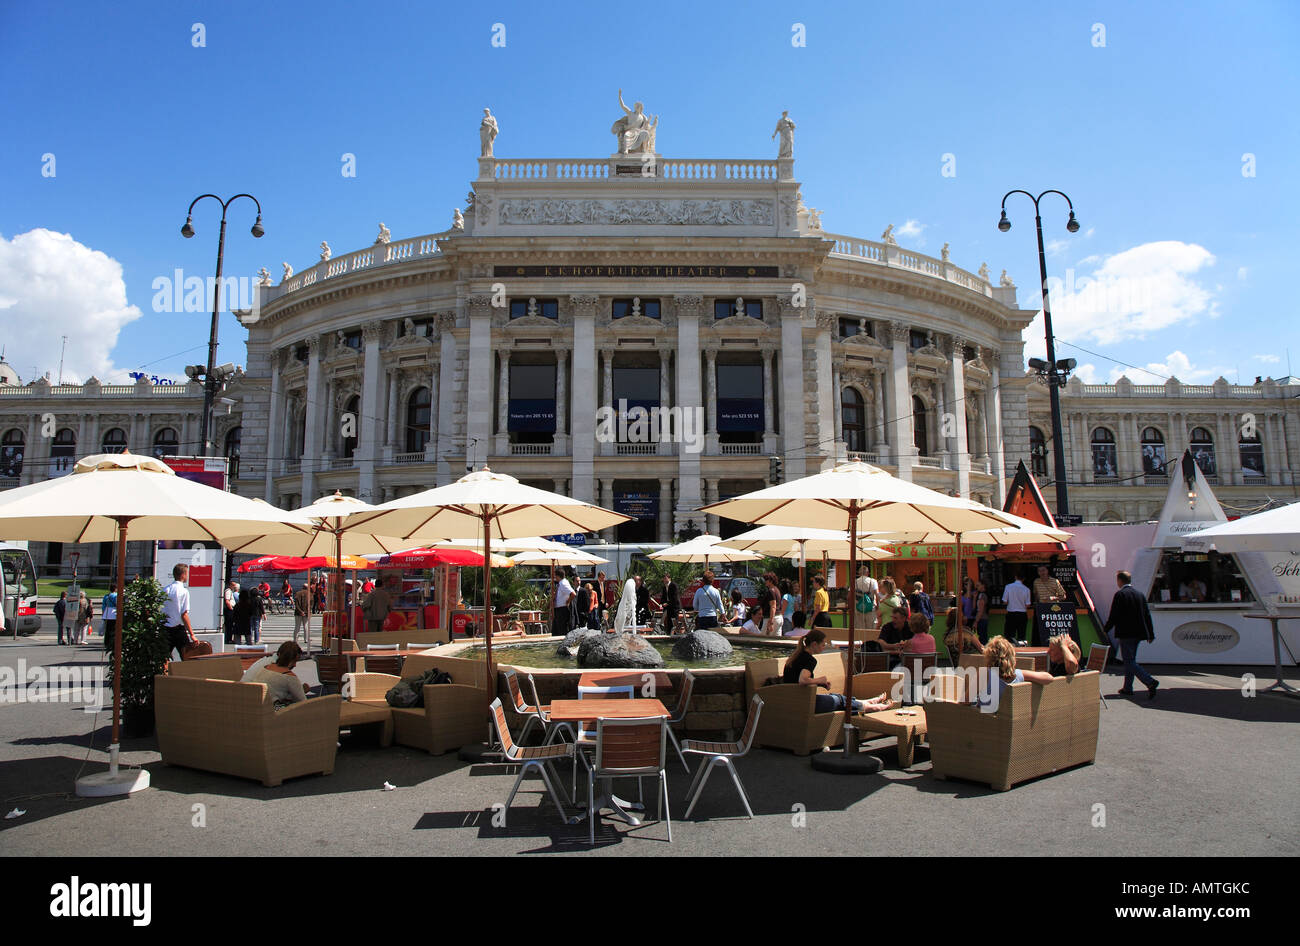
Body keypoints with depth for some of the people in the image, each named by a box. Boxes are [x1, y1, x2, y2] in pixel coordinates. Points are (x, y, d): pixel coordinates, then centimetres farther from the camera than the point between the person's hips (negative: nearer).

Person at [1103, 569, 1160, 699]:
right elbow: (1147, 615, 12)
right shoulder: (1140, 594, 9)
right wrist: (1151, 633, 17)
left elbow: (1114, 616, -13)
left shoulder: (1120, 595, -11)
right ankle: (1127, 688, 21)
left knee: (1129, 662, -5)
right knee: (1130, 660, 16)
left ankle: (1150, 681, -21)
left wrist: (1105, 630, -1)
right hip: (1138, 633, 8)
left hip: (1125, 633, -8)